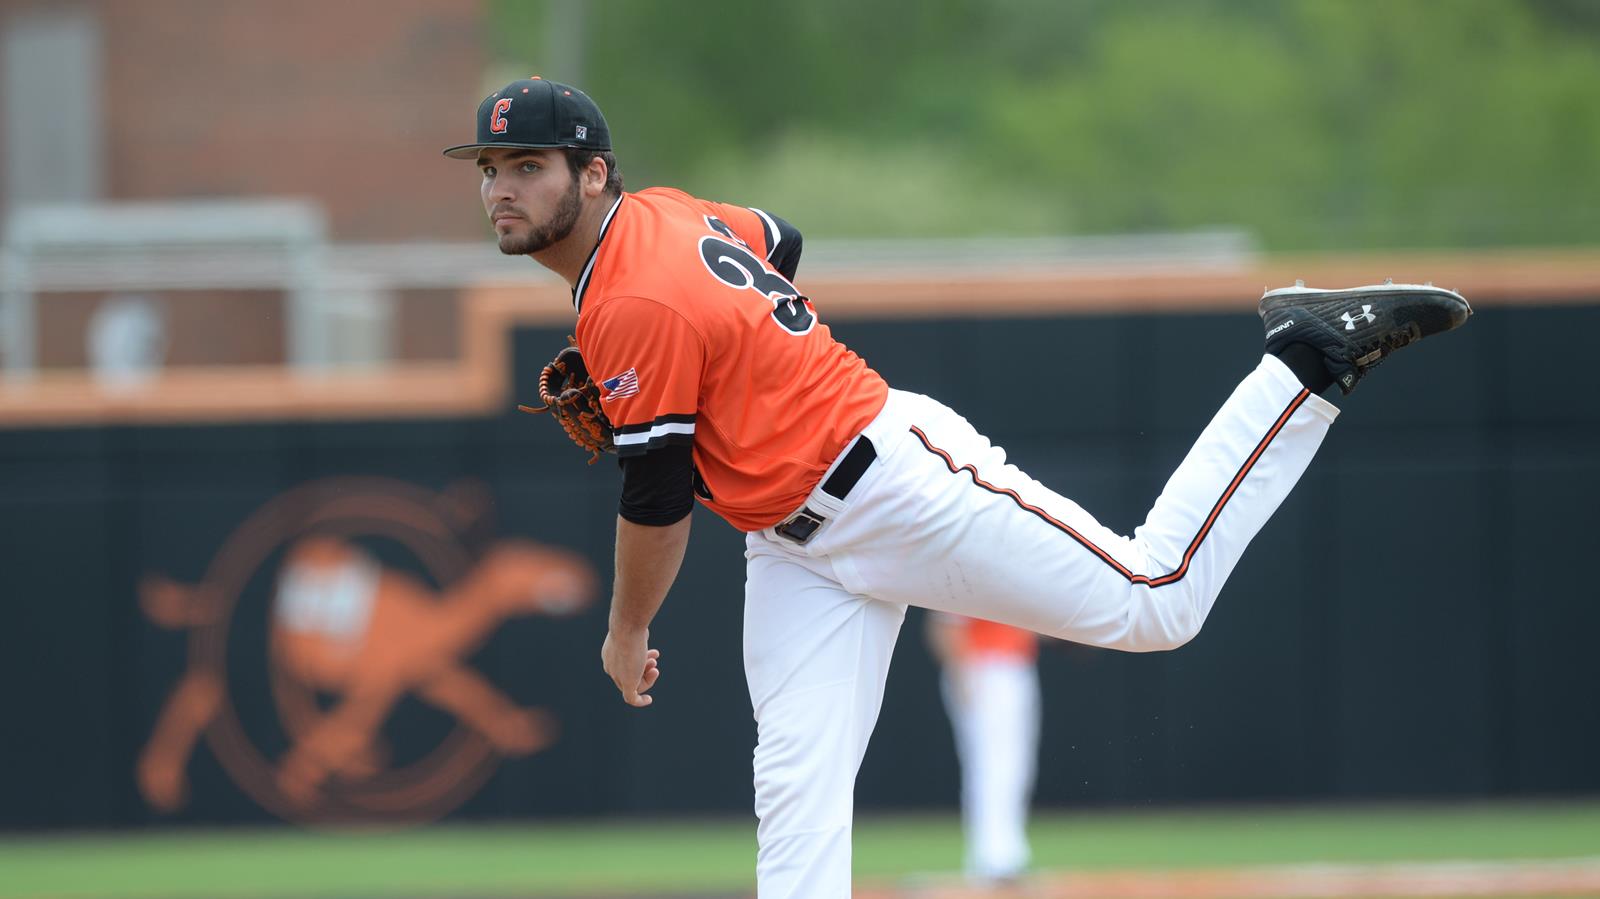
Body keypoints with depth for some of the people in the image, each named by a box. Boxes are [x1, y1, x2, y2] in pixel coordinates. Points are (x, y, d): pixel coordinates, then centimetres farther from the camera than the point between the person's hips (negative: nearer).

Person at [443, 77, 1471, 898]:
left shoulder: (637, 310, -24)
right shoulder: (659, 214, 5)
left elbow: (657, 503, -19)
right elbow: (777, 241, 26)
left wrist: (627, 633, -2)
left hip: (896, 481, -10)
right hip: (799, 547, 10)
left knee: (1151, 599, -4)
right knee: (796, 792, -1)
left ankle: (1312, 357, 7)